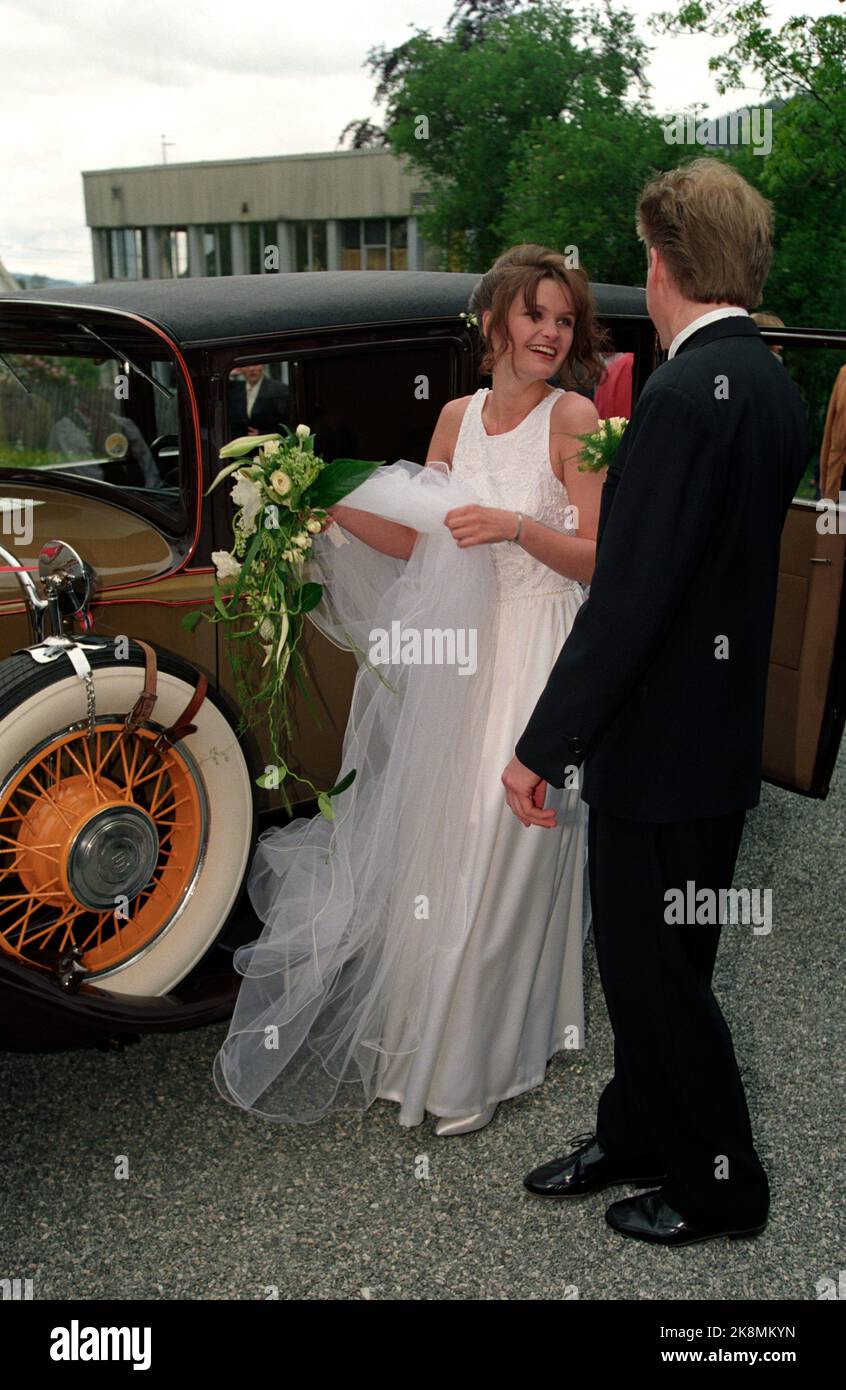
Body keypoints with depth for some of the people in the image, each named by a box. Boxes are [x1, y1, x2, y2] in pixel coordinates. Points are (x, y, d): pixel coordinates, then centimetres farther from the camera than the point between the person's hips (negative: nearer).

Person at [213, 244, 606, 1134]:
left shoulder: (574, 418, -8)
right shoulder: (457, 418, 8)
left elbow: (596, 559, -10)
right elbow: (417, 542, 11)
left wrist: (514, 527, -24)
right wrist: (331, 504, 2)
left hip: (535, 657, -5)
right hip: (457, 647, 5)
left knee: (499, 853, 0)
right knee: (439, 842, 13)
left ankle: (482, 1060, 22)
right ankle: (435, 1030, 36)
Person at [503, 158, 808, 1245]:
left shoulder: (686, 393, -22)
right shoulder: (773, 387, 7)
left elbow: (630, 597, -25)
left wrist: (542, 745, -19)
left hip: (663, 746, -9)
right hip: (722, 728, 9)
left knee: (656, 968, 8)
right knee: (647, 956, 22)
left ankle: (721, 1185, 28)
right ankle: (634, 1136, 40)